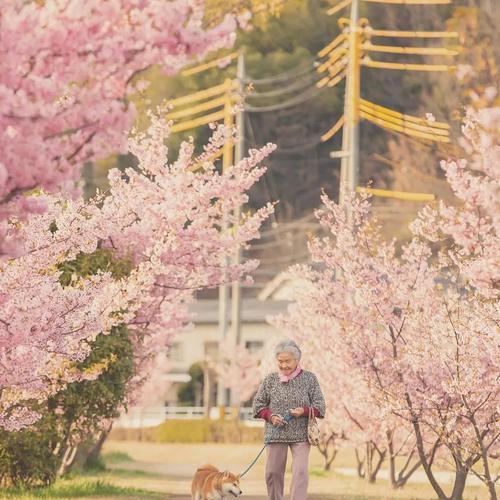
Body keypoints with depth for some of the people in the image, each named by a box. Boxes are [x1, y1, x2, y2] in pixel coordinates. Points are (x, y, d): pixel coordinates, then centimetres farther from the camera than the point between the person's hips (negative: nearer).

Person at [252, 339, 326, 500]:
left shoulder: (309, 378, 2)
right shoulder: (270, 379, 6)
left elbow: (320, 406, 1)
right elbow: (258, 404, 11)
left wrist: (304, 411, -18)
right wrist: (270, 416, -8)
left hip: (301, 434, -2)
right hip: (276, 433, 2)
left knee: (300, 471, -12)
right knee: (273, 472, 4)